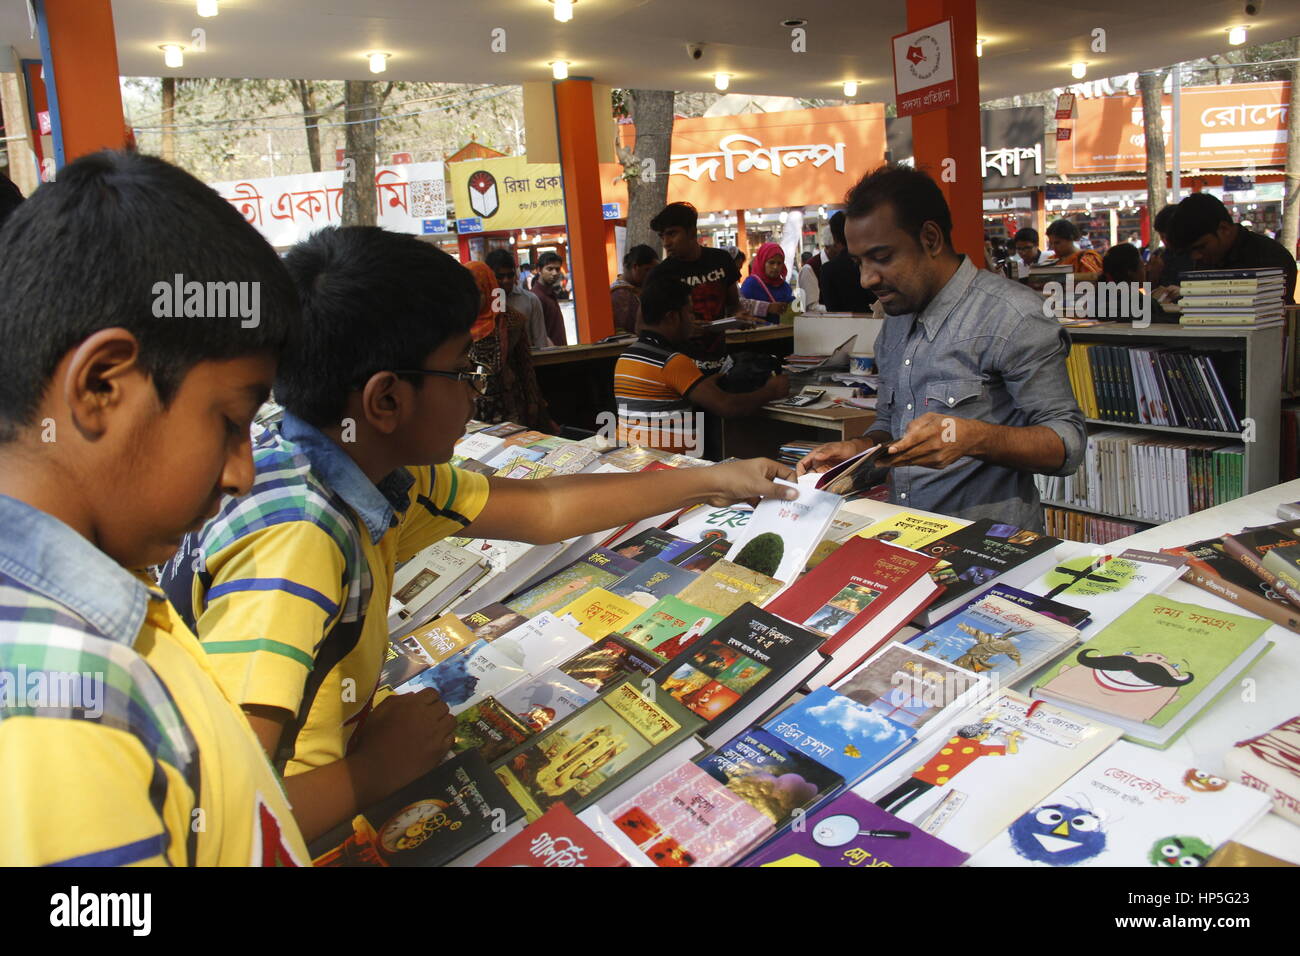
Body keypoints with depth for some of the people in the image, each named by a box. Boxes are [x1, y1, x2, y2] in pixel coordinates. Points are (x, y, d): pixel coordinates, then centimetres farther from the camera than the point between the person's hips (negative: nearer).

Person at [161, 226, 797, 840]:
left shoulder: (363, 468, -5)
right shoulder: (296, 540, -30)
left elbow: (544, 509, 7)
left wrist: (710, 481, 14)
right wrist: (376, 769, -20)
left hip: (326, 809, 7)